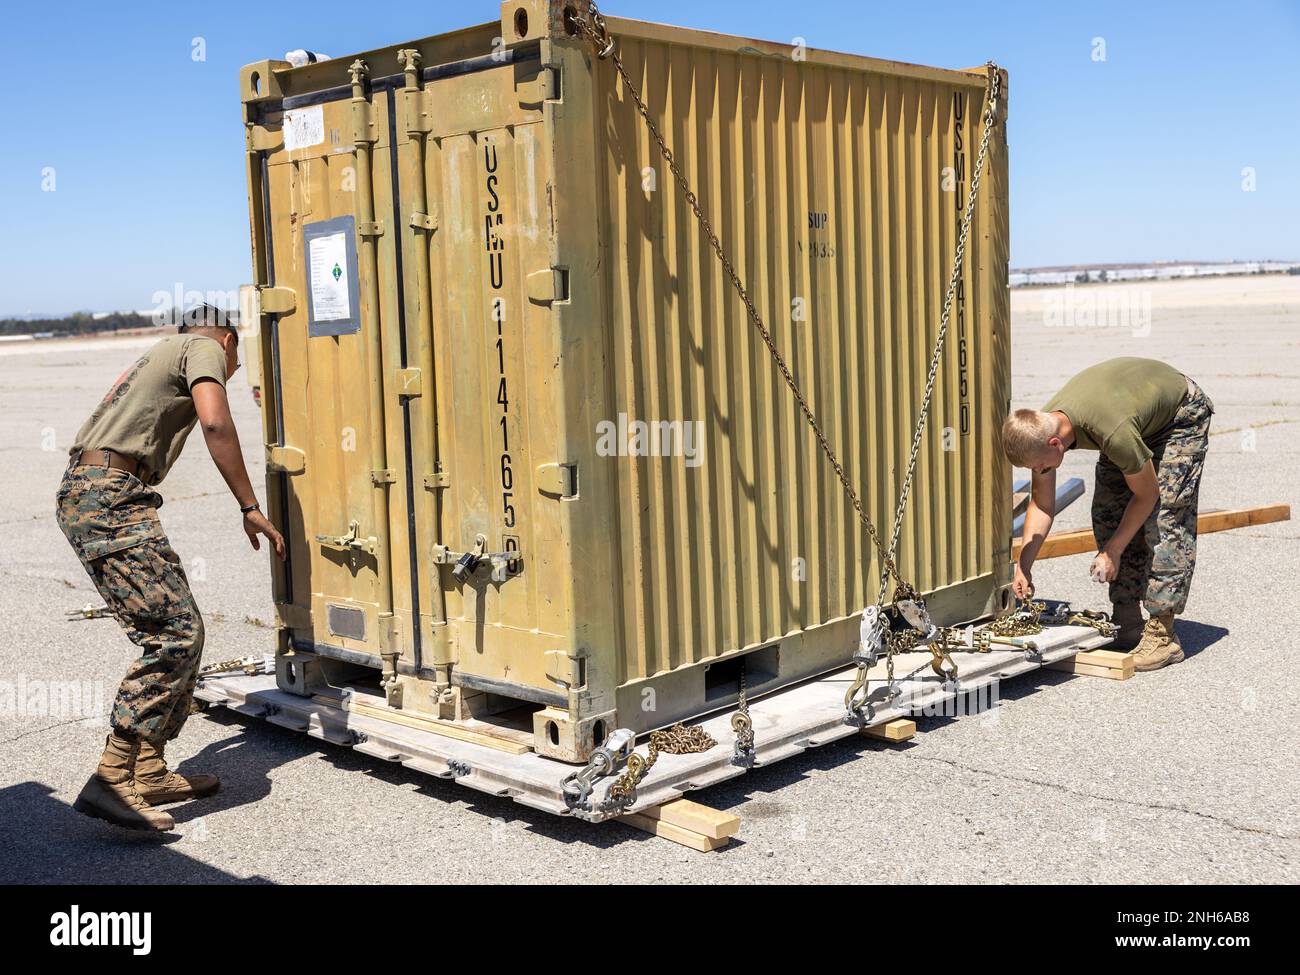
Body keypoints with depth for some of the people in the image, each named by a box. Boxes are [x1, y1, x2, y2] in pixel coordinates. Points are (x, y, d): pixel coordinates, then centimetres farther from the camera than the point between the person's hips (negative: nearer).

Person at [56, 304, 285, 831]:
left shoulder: (162, 353, 32)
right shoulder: (205, 348, 2)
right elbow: (215, 422, -14)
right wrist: (250, 507, -13)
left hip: (82, 496, 10)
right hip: (111, 496, -10)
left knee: (178, 629, 11)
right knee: (176, 634, -15)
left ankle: (149, 773, 13)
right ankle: (112, 778, -19)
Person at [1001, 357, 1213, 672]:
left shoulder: (1114, 432, -44)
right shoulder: (1039, 428, -23)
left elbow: (1146, 495, -25)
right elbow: (1042, 502, -9)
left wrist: (1112, 551, -18)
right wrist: (1024, 563, -15)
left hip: (1181, 415, -7)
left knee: (1164, 518, -17)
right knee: (1107, 514, -4)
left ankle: (1162, 635, -16)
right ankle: (1128, 624, 2)